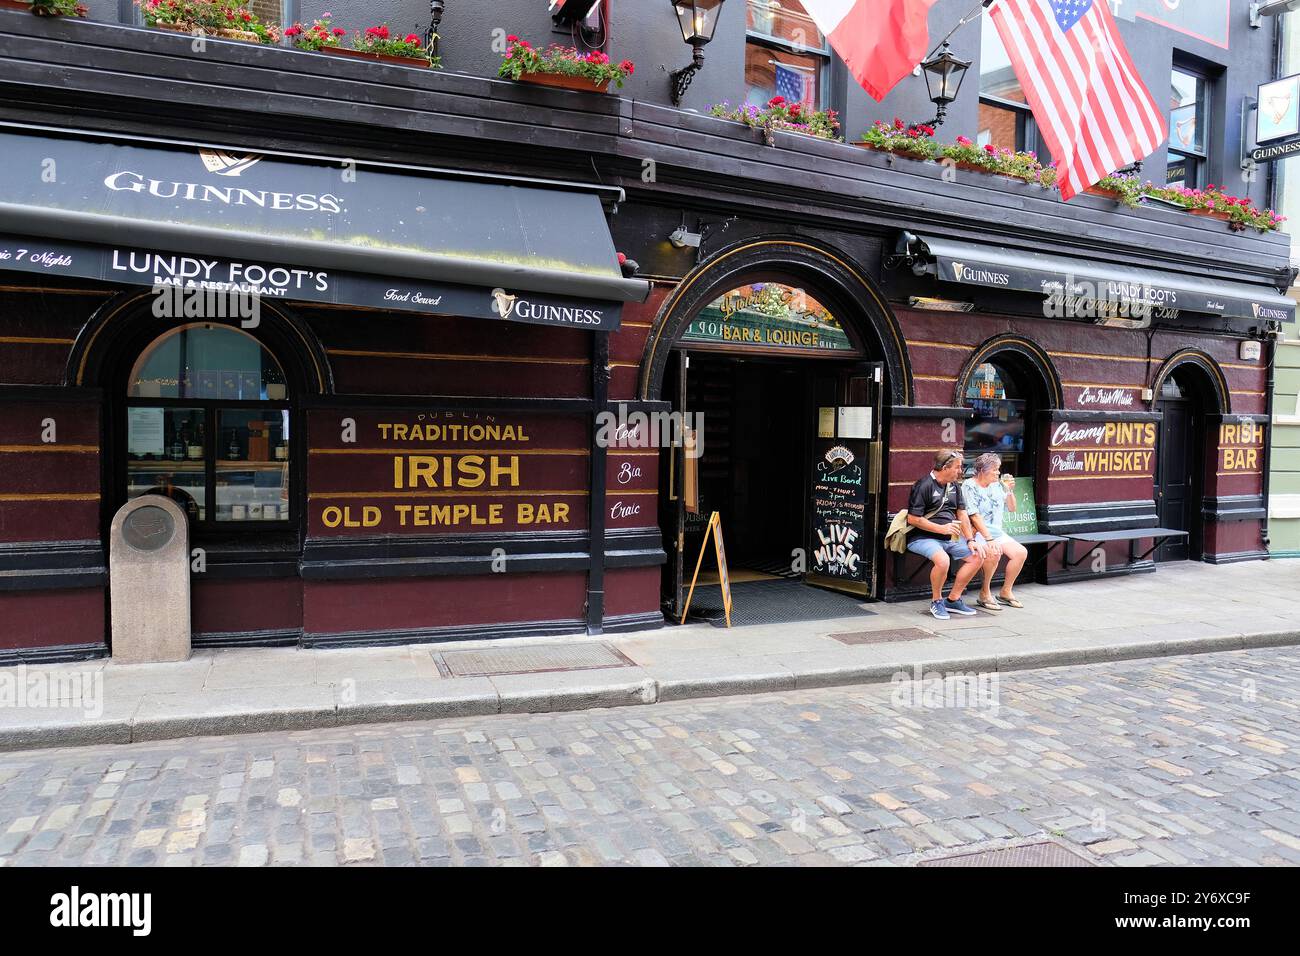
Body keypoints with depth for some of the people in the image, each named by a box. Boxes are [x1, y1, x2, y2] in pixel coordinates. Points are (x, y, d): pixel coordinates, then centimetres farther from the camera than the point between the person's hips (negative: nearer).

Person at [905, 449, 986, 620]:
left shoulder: (954, 485, 13)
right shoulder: (924, 486, -13)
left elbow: (962, 514, 14)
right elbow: (913, 519, -17)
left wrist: (970, 540, 1)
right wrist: (942, 529, -17)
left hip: (950, 537, 8)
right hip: (923, 538, -8)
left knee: (977, 556, -3)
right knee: (943, 560, -34)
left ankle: (953, 599, 7)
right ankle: (936, 601, -8)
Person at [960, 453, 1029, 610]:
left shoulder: (997, 485, 12)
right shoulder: (969, 485, -9)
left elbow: (1011, 509, 18)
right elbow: (974, 516, -17)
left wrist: (1010, 490, 0)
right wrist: (989, 539, -24)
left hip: (997, 532, 8)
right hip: (977, 532, -7)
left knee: (1021, 552, -11)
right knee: (995, 552, -33)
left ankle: (1006, 591, 4)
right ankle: (985, 593, -15)